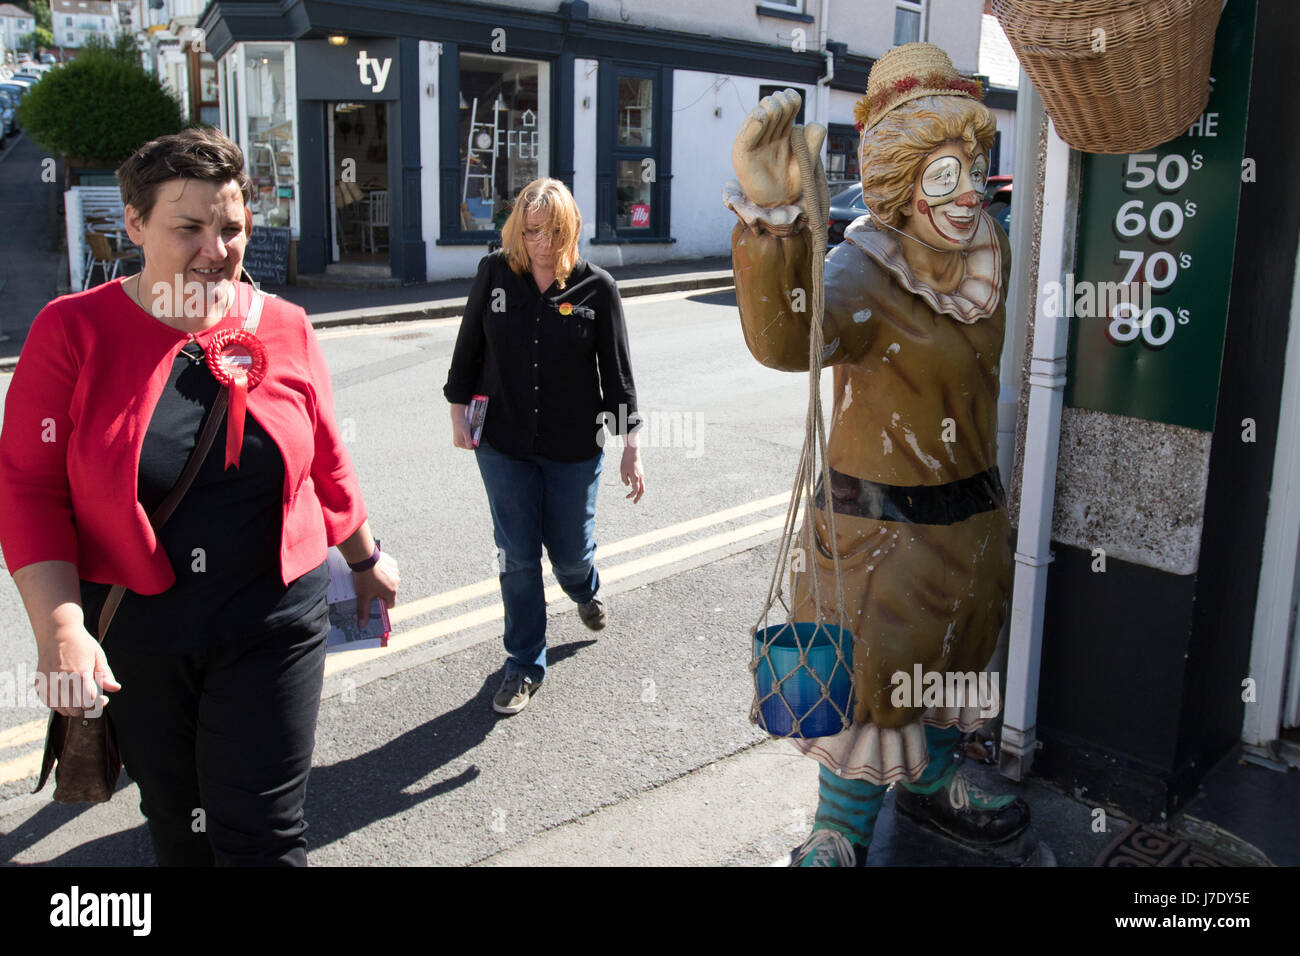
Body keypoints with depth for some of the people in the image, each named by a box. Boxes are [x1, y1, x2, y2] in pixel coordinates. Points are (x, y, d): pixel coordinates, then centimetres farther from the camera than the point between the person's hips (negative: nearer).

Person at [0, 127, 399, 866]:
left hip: (273, 623, 0)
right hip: (133, 634, 0)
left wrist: (365, 559, 21)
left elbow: (326, 464, 10)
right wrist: (60, 627, -18)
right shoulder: (73, 330, -6)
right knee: (179, 826, 19)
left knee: (262, 832, 2)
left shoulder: (284, 328, -1)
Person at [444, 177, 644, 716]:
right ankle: (524, 665, 22)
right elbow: (469, 346, 7)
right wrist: (459, 411, 7)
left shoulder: (596, 287, -7)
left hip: (574, 448, -1)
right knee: (517, 556, 5)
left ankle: (586, 592, 50)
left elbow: (616, 368, -3)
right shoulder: (494, 273, -3)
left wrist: (630, 445, -4)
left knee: (570, 549, 11)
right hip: (503, 444, 1)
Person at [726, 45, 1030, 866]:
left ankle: (931, 783, 51)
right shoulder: (863, 273, -25)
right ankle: (839, 838, 31)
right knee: (874, 677, 6)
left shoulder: (989, 254, -2)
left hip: (972, 515, 7)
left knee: (953, 658, 24)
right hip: (880, 526, -7)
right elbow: (786, 341, -47)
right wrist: (770, 212, -61)